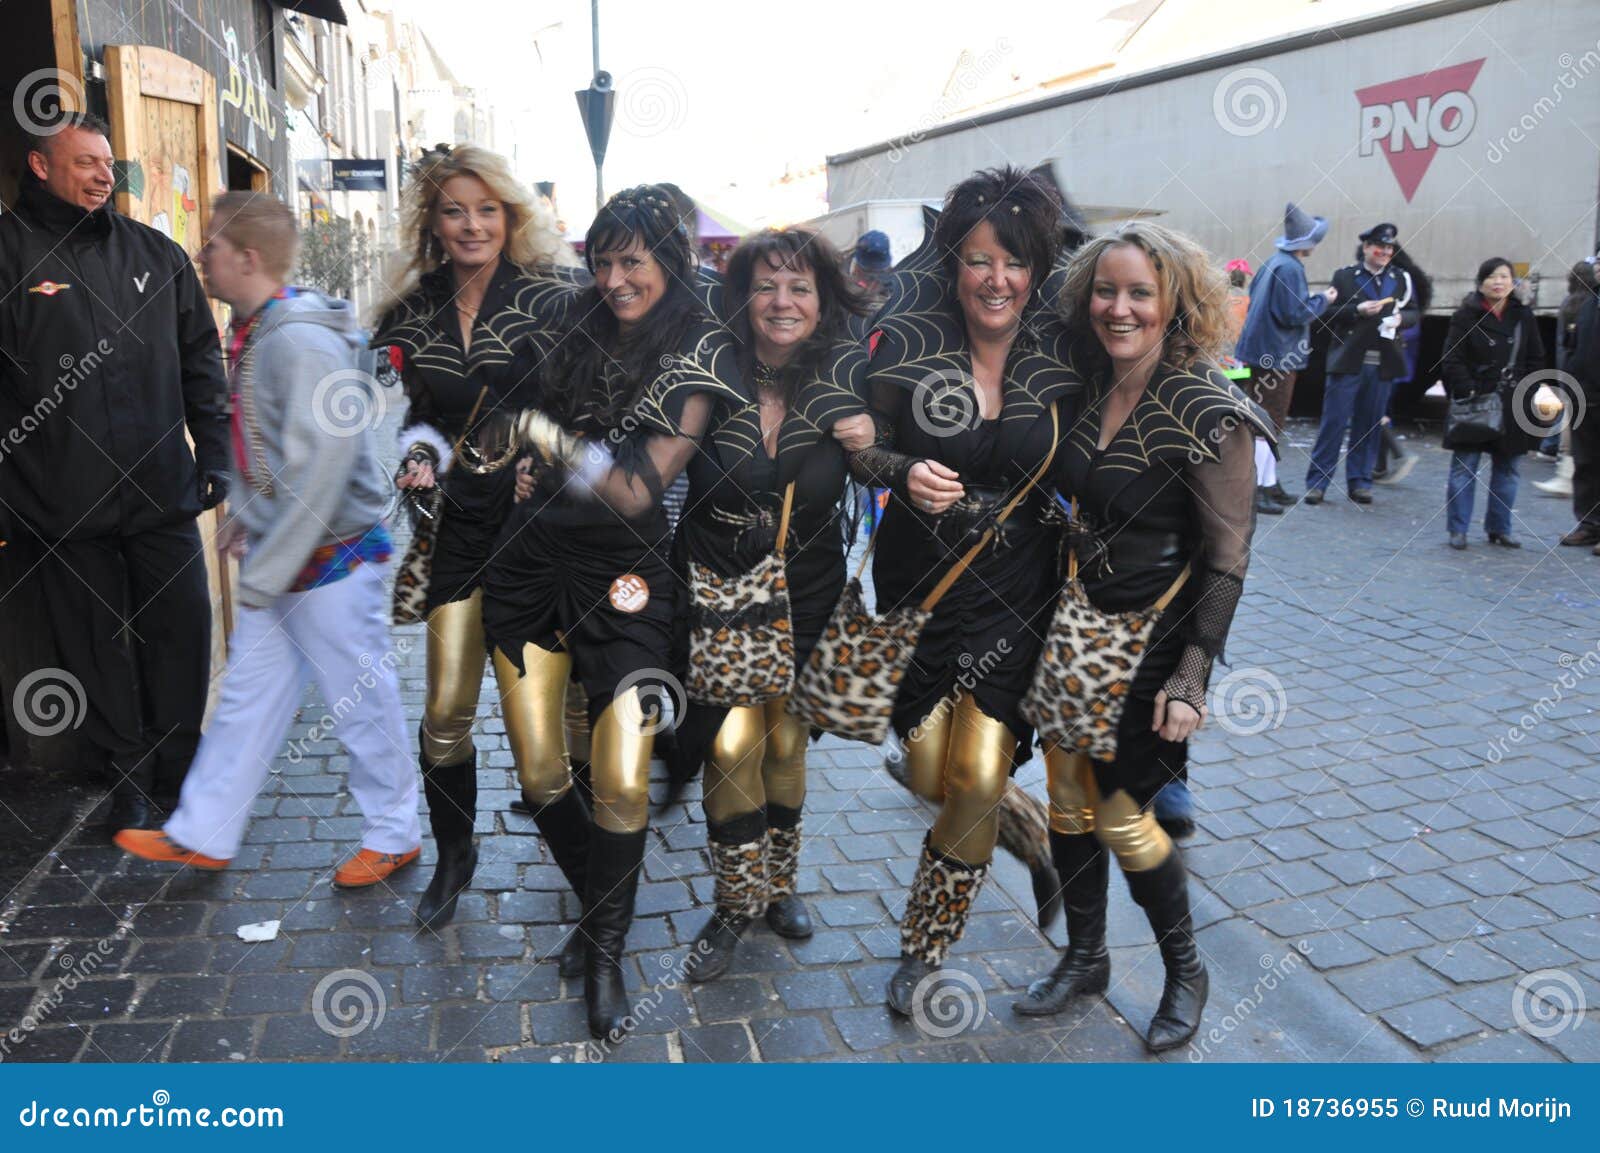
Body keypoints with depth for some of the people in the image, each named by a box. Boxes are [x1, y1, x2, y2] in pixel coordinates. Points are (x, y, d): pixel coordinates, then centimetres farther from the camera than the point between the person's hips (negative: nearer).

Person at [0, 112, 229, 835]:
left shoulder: (154, 252, 10)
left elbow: (200, 361, 13)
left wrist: (215, 457, 7)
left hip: (163, 492, 3)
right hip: (61, 507, -2)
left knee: (182, 630, 5)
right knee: (97, 644, 8)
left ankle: (179, 769, 23)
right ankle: (130, 776, 24)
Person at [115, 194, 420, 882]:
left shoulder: (303, 342, -21)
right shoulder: (255, 334, 9)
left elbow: (321, 469, -25)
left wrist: (266, 571, -21)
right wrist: (249, 514, 14)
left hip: (331, 561, -9)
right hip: (278, 560, 9)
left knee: (362, 702, 5)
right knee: (247, 697, 17)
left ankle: (394, 836, 23)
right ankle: (202, 834, 30)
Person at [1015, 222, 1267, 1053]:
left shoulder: (1209, 413, -16)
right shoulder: (1083, 391, 1)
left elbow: (1226, 561, -15)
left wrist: (1190, 679, -17)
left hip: (1148, 642, -6)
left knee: (1121, 817, 2)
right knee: (1067, 802, 13)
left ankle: (1185, 970, 28)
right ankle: (1084, 958, 35)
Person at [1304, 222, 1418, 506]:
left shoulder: (1401, 278, 11)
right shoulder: (1345, 276, 3)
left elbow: (1415, 314, 13)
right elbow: (1329, 314, 0)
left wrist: (1400, 317, -8)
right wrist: (1357, 310, -15)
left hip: (1382, 365, 3)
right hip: (1348, 362, -3)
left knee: (1369, 425, 6)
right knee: (1334, 421, -4)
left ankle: (1359, 482, 14)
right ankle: (1317, 482, 0)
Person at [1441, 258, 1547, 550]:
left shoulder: (1523, 316, 8)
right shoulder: (1466, 315, -3)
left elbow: (1536, 360, 10)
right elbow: (1453, 359, -6)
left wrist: (1523, 392, -1)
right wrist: (1469, 393, -15)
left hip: (1513, 406, 4)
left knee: (1507, 469, 8)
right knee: (1464, 466, -3)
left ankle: (1499, 529, 17)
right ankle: (1458, 529, 4)